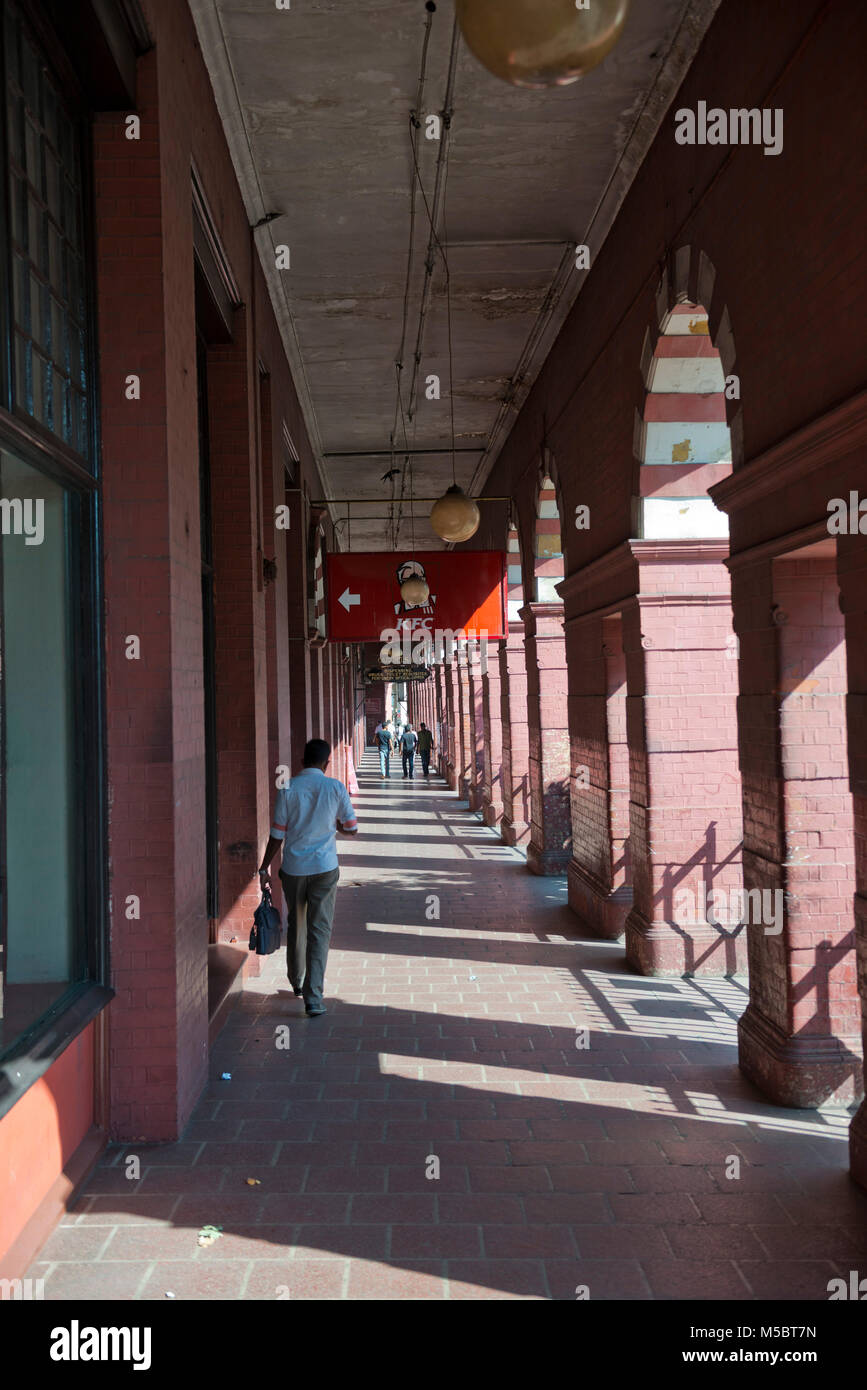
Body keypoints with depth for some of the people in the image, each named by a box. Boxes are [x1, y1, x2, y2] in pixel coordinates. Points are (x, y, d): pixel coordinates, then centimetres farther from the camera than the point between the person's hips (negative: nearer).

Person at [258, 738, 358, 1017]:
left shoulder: (288, 789, -6)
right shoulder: (335, 788, -6)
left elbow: (277, 835, -4)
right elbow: (352, 829, 2)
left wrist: (264, 868, 6)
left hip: (293, 868, 2)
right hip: (324, 868, -1)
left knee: (295, 926, 19)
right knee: (320, 930, 0)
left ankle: (296, 981, 38)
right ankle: (313, 998, -7)